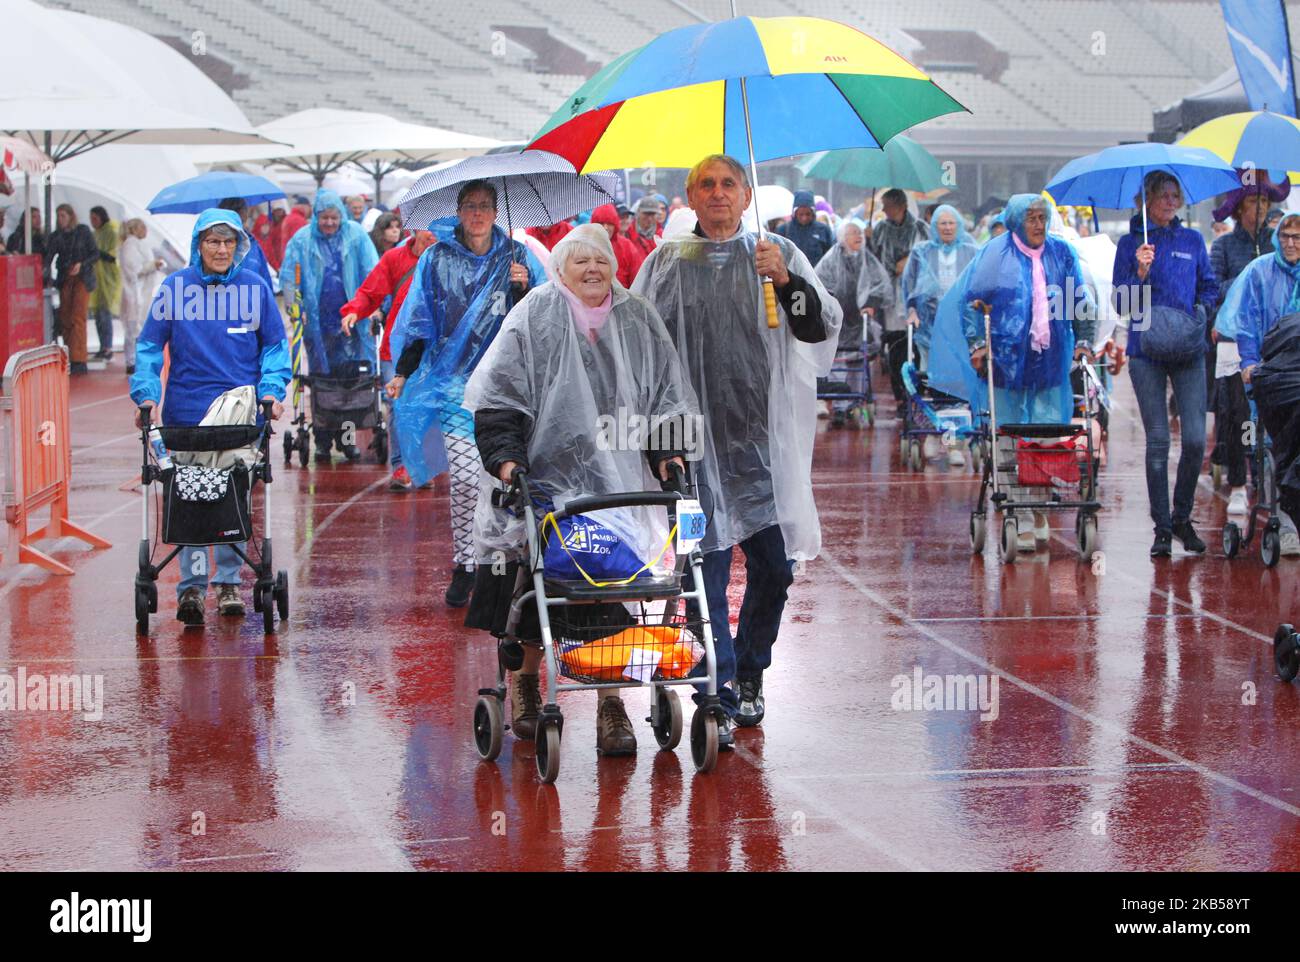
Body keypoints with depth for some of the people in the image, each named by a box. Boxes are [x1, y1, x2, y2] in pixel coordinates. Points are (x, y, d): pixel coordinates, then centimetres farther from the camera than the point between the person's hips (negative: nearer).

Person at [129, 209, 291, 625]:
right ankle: (192, 585, -2)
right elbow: (149, 345, 4)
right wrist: (147, 393, -8)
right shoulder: (175, 288, 1)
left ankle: (228, 582, 14)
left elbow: (275, 345, 9)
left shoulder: (255, 287, 3)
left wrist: (271, 390, -4)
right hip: (186, 413, -1)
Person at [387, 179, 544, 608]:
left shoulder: (518, 256, 9)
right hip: (456, 381, -1)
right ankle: (464, 566, -2)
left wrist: (524, 288, -11)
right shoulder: (436, 259, 9)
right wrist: (402, 373, 8)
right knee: (465, 478, -11)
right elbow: (419, 322, 13)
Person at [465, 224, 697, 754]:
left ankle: (610, 703, -1)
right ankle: (524, 681, 24)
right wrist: (504, 454, -13)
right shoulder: (534, 318, 0)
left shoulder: (638, 321, 10)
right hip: (544, 477, -2)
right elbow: (496, 395, -2)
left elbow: (669, 395, 16)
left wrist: (668, 452, 3)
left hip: (619, 483, 2)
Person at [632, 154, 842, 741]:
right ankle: (718, 700, -3)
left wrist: (787, 281, -19)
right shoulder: (668, 263, 8)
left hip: (762, 438, 1)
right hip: (695, 438, -1)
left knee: (774, 565, 4)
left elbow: (822, 328, -2)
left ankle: (749, 675, 26)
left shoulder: (777, 254, 8)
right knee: (708, 566, -5)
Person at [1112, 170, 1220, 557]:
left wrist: (1201, 308, -2)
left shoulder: (1192, 241, 11)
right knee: (1157, 441, -2)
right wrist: (1141, 273, -17)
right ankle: (1162, 528, 5)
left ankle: (1183, 518, 11)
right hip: (1147, 350, -2)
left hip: (1188, 350, 2)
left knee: (1195, 438, -7)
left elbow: (1210, 286, 18)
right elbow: (1121, 302, 0)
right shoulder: (1130, 243, 3)